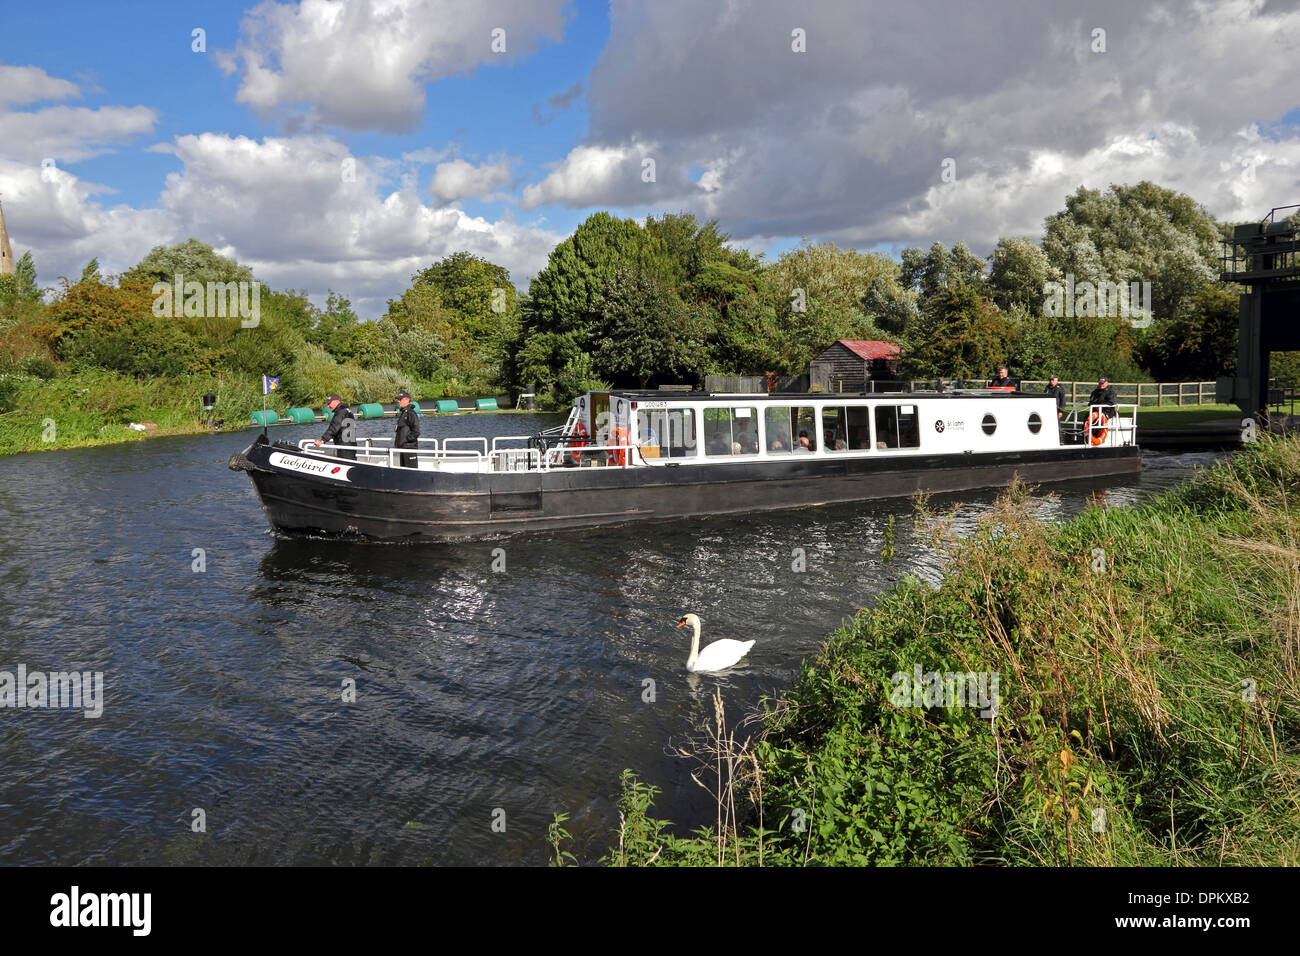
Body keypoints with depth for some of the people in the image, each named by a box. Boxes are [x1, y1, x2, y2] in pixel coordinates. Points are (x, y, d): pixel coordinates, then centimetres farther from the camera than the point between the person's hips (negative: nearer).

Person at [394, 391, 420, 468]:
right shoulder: (402, 413, 16)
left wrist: (406, 440, -18)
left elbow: (416, 432, -19)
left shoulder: (411, 413, -14)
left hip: (410, 447, -10)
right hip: (403, 447, 10)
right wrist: (397, 442, 14)